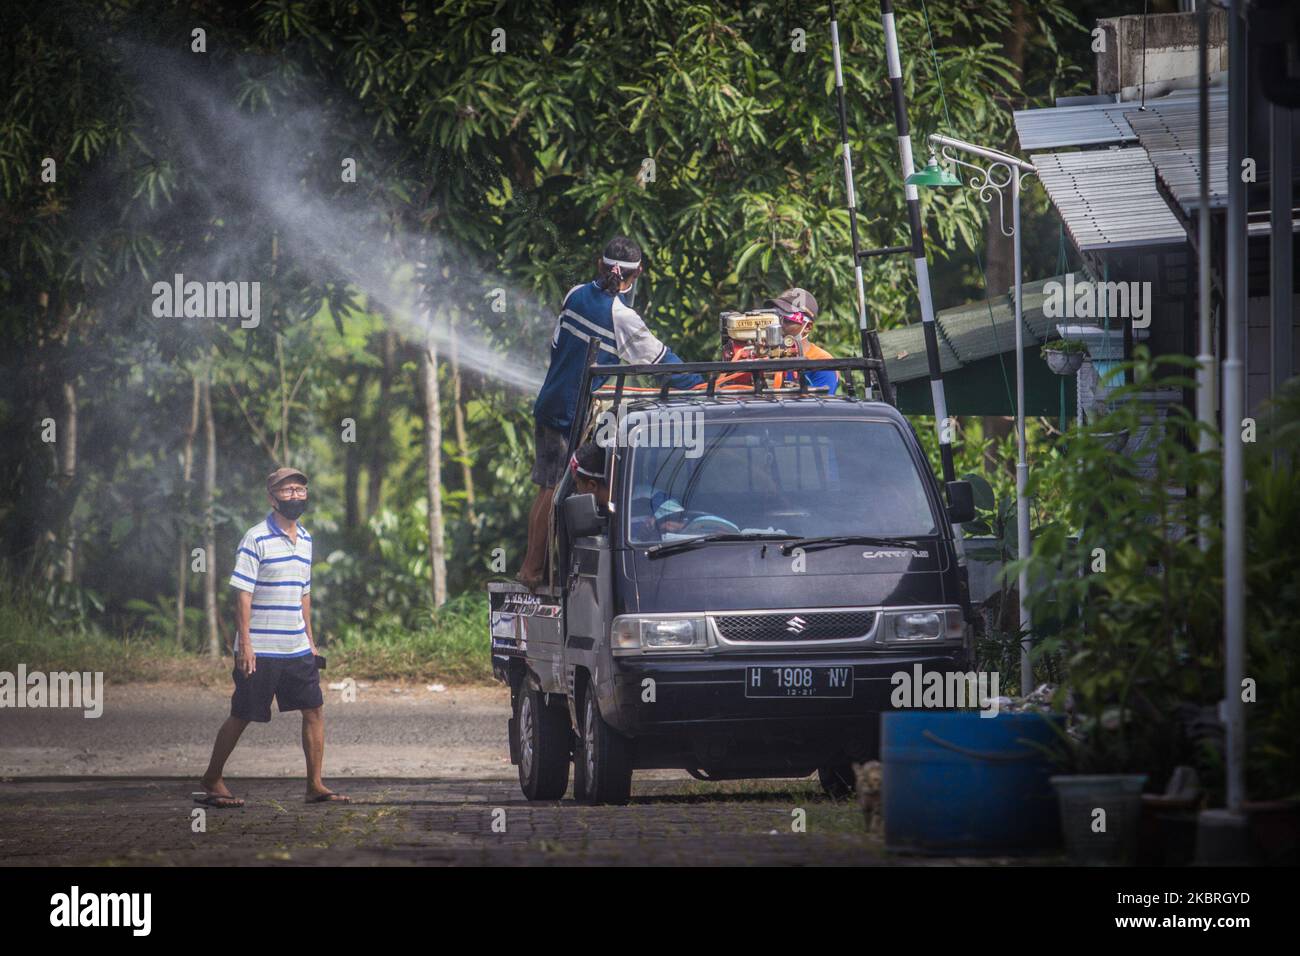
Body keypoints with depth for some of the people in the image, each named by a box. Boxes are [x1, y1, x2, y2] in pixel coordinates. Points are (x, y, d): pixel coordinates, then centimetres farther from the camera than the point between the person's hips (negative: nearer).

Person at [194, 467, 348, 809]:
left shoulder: (305, 539, 12)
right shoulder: (256, 539, -11)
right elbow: (243, 594, -13)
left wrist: (310, 639, 20)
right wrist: (245, 643, -17)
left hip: (297, 649, 7)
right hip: (260, 651, -7)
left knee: (314, 709, 2)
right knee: (241, 716, 1)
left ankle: (315, 785, 7)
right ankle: (212, 781, 13)